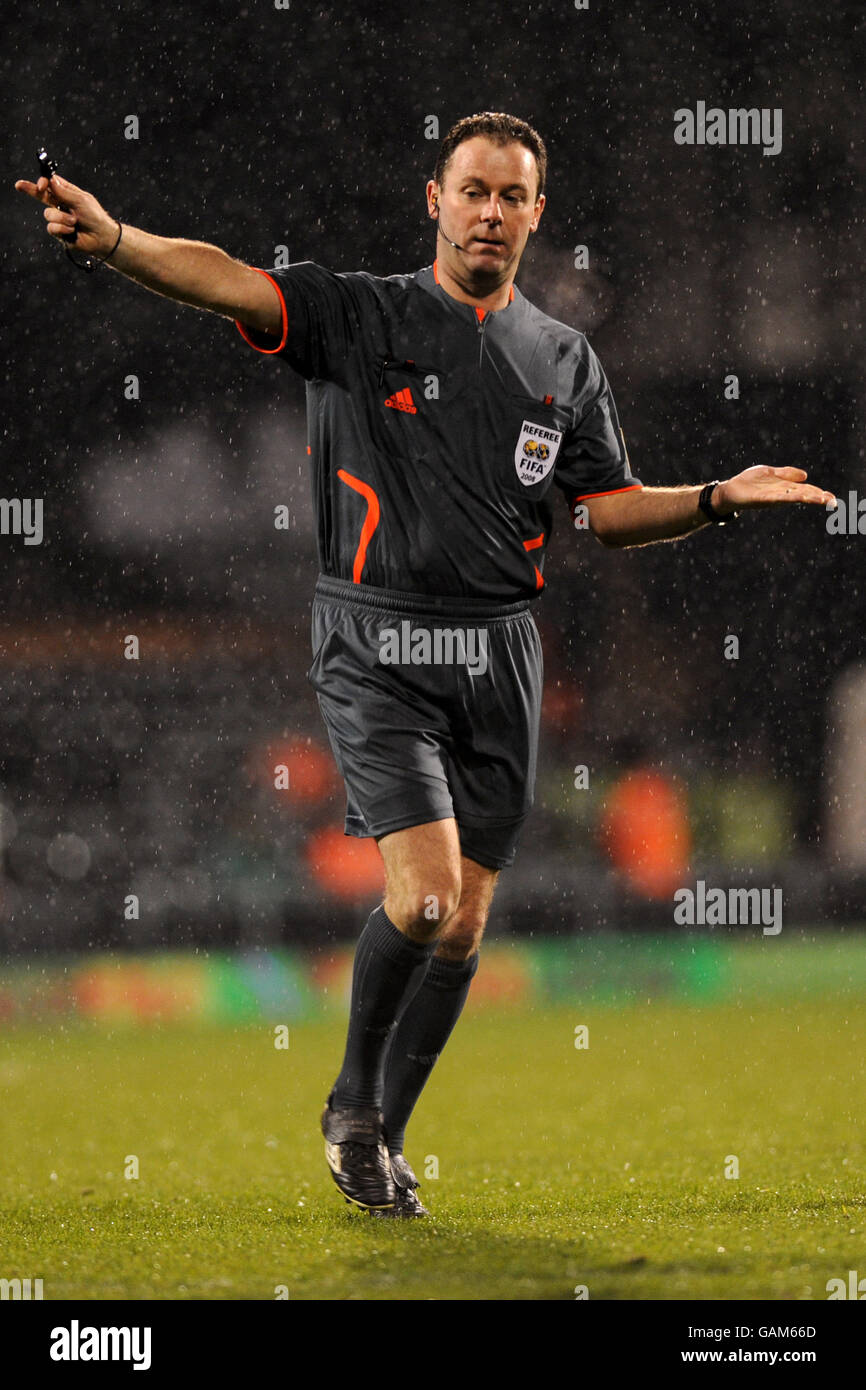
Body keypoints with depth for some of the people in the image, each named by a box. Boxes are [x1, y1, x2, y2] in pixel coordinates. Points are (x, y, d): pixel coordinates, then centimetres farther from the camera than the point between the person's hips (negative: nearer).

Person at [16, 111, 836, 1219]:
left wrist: (719, 498, -3)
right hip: (378, 646, -4)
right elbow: (229, 283, -17)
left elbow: (609, 509, 15)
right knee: (424, 896, -18)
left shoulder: (565, 360, 13)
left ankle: (383, 1137, 21)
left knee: (465, 924, 5)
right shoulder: (362, 316, -1)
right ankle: (352, 1098, 7)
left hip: (500, 657, 4)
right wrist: (112, 239, -34)